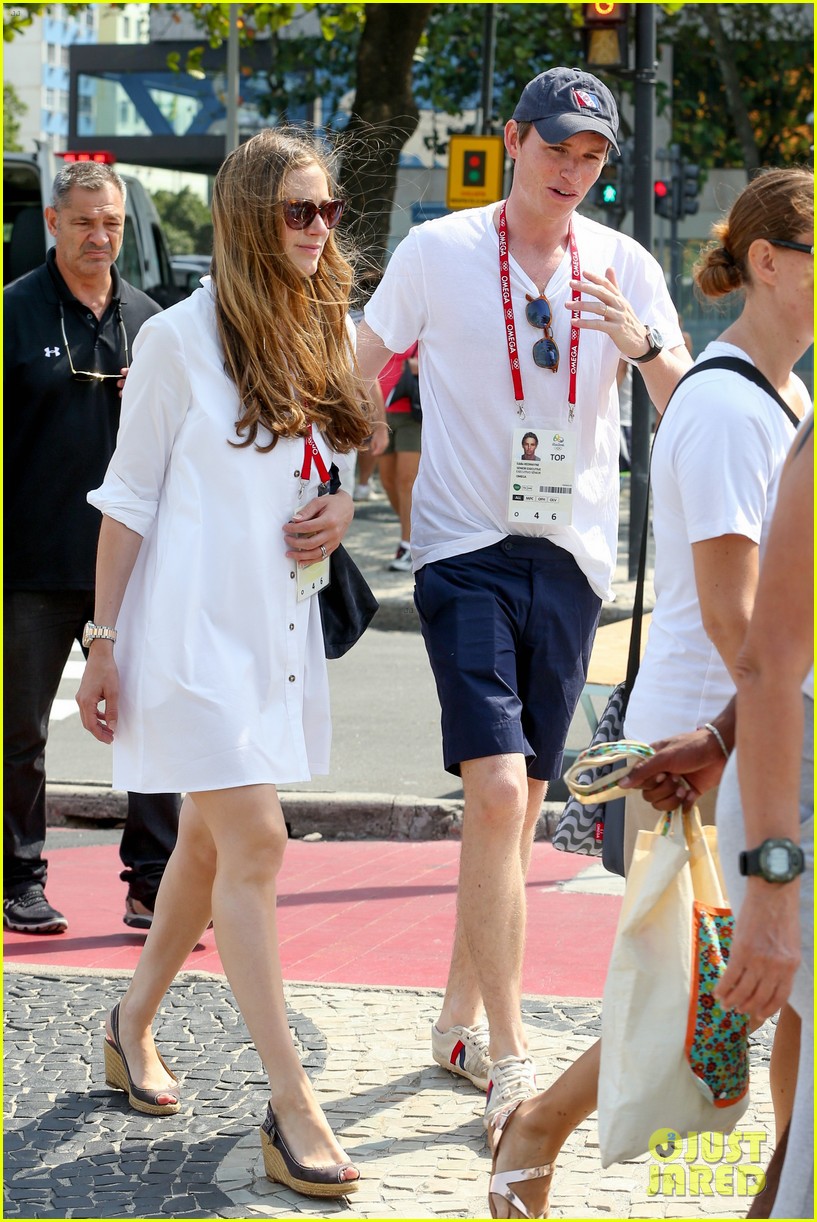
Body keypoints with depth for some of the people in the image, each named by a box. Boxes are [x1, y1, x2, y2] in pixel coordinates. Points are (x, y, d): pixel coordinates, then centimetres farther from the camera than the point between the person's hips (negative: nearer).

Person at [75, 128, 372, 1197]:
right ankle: (291, 1105, -10)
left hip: (284, 623, 7)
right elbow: (129, 499, -4)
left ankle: (134, 1023, 33)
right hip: (198, 622, -6)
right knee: (254, 843, -11)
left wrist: (342, 509, -2)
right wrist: (106, 646, -6)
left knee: (210, 840, 14)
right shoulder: (181, 337, -7)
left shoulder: (329, 336, 10)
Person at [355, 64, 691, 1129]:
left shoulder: (626, 269, 6)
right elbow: (357, 381, 7)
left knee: (521, 803, 10)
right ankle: (506, 1060, -12)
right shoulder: (438, 252, -1)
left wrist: (642, 345, -15)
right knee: (497, 789, -16)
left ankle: (461, 1015, 26)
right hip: (466, 547, -4)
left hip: (572, 552, 4)